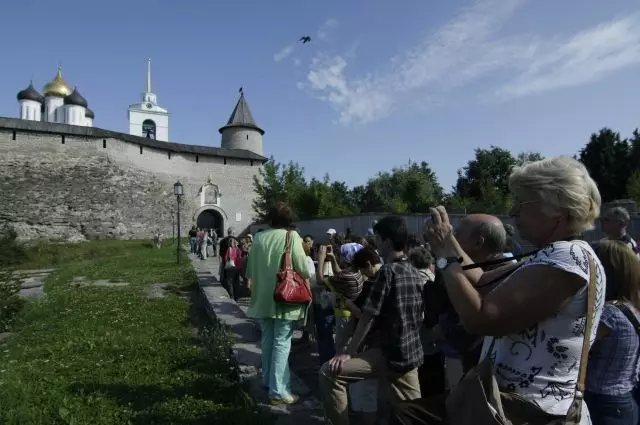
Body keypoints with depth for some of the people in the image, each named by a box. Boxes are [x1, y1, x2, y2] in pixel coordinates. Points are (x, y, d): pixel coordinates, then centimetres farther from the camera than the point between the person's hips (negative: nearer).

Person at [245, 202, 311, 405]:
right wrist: (308, 260, 6)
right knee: (282, 343, 2)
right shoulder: (292, 236, -11)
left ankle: (268, 380, 35)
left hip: (263, 298, 5)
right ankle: (278, 391, 6)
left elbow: (250, 270, 11)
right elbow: (305, 270, -14)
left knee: (267, 339, 19)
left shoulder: (259, 238, 2)